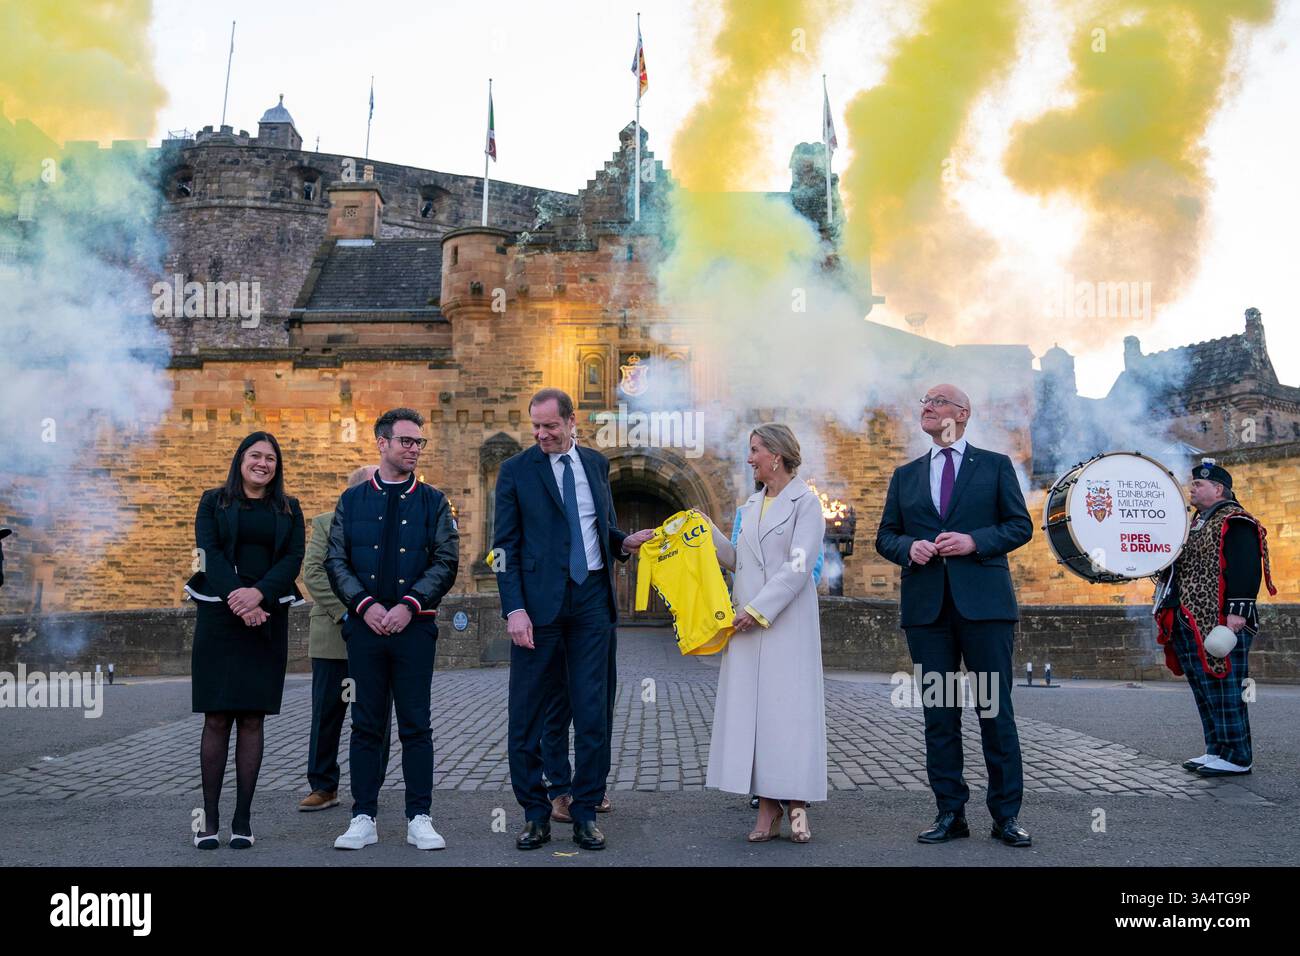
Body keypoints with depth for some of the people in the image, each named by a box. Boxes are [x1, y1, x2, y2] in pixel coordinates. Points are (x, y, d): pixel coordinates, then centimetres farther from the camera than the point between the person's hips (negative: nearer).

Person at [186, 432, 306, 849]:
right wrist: (237, 599, -16)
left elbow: (293, 558, 1)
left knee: (252, 719, 1)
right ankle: (209, 818, 4)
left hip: (267, 619, 1)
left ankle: (243, 818, 5)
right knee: (216, 718, -2)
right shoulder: (214, 501, 9)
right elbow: (209, 553, -3)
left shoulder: (289, 509, 13)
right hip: (218, 615, -1)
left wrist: (259, 593, -16)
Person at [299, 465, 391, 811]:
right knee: (326, 714, 5)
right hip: (334, 636, 0)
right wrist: (346, 613, -11)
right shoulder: (325, 523, 9)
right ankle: (324, 786, 17)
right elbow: (313, 573, 0)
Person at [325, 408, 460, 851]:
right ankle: (364, 818, 16)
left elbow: (446, 562, 1)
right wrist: (365, 605, -9)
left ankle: (419, 818, 11)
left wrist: (408, 605, -11)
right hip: (364, 626, 1)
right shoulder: (352, 500, 9)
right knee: (366, 724, 7)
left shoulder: (433, 502, 6)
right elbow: (336, 560, 5)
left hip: (415, 626, -1)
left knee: (416, 725, 3)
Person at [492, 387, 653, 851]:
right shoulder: (516, 471, 1)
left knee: (592, 712, 4)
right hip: (539, 601, -2)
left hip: (592, 599, 3)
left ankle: (585, 813, 16)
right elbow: (506, 546, -2)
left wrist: (624, 541, 1)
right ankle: (535, 815, 17)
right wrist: (514, 608, -12)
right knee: (527, 713, 3)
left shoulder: (595, 463, 12)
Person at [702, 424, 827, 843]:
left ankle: (796, 804, 7)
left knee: (789, 706, -3)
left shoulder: (806, 502, -4)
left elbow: (798, 567, -13)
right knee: (750, 709, 3)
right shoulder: (751, 505, 16)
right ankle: (767, 809, 9)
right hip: (746, 623, 6)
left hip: (787, 622, -6)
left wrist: (759, 609, -17)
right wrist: (708, 531, 11)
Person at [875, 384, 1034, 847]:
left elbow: (1021, 525, 3)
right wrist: (908, 547, -7)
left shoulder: (995, 465, 8)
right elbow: (885, 536, 15)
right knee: (938, 712, 6)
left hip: (983, 601, -3)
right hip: (926, 605, 3)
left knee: (995, 709, 1)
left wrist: (975, 541, -12)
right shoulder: (905, 475, 16)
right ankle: (950, 813, 15)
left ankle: (1006, 814, 11)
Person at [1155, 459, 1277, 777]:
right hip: (1191, 625, 10)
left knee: (1224, 691, -5)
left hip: (1221, 625, -10)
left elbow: (1245, 570, -18)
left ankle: (1237, 757, 2)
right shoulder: (1196, 524, 20)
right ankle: (1217, 751, 20)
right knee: (1204, 691, 13)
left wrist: (1237, 612, -23)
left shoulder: (1235, 522, -9)